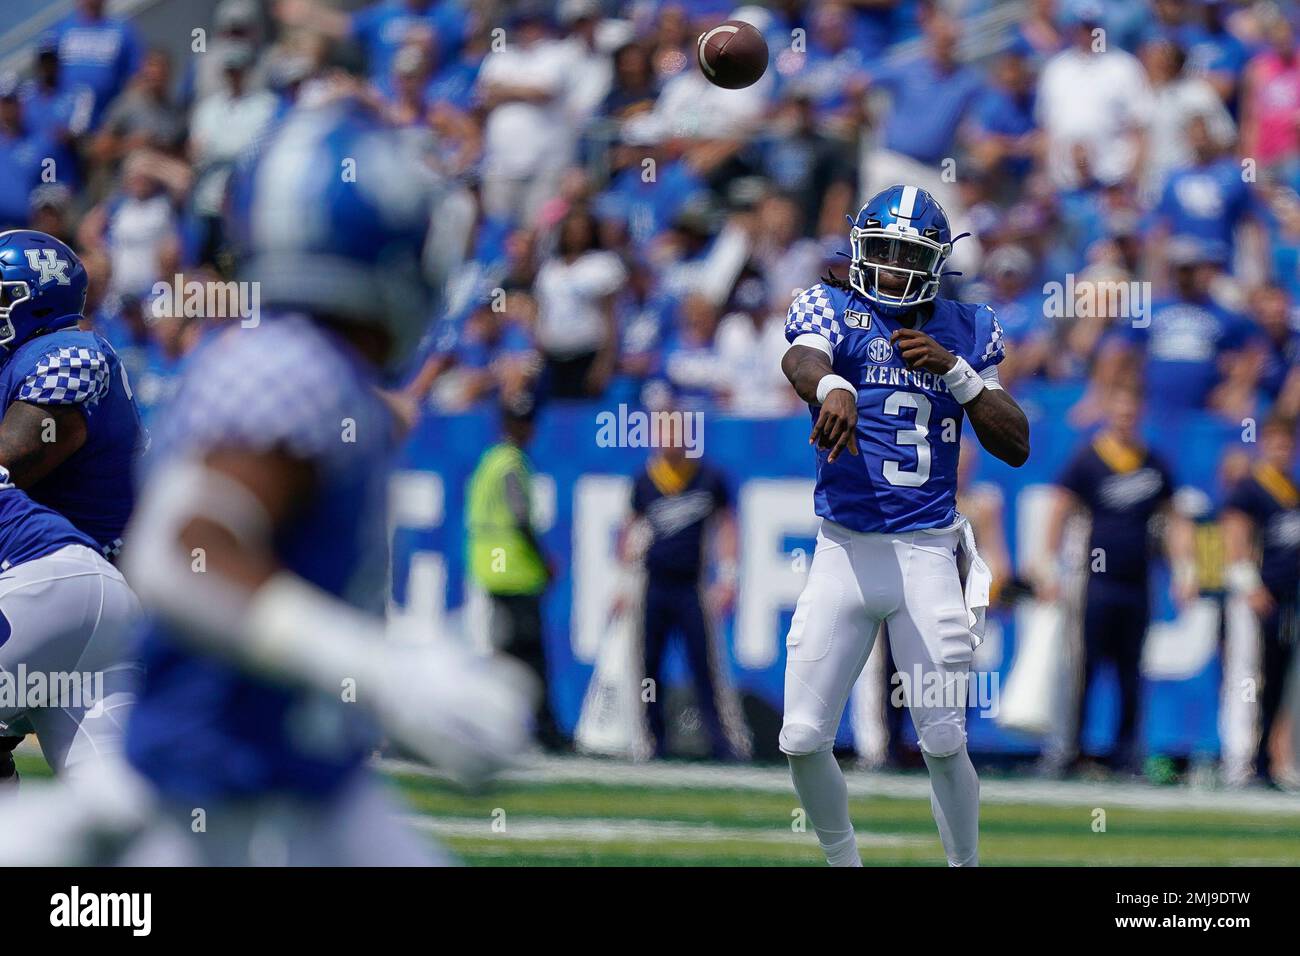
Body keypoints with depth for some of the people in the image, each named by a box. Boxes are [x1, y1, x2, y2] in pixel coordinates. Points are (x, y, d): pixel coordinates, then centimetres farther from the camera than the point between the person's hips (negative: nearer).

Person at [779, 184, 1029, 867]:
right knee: (803, 741, -1)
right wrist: (831, 386, -50)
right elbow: (803, 358, -26)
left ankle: (965, 866, 19)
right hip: (844, 551, -1)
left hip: (929, 555, 1)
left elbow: (1016, 446, 5)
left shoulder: (965, 331, 9)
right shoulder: (832, 308, 0)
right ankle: (843, 861, 21)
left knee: (944, 745, -1)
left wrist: (954, 370, -9)